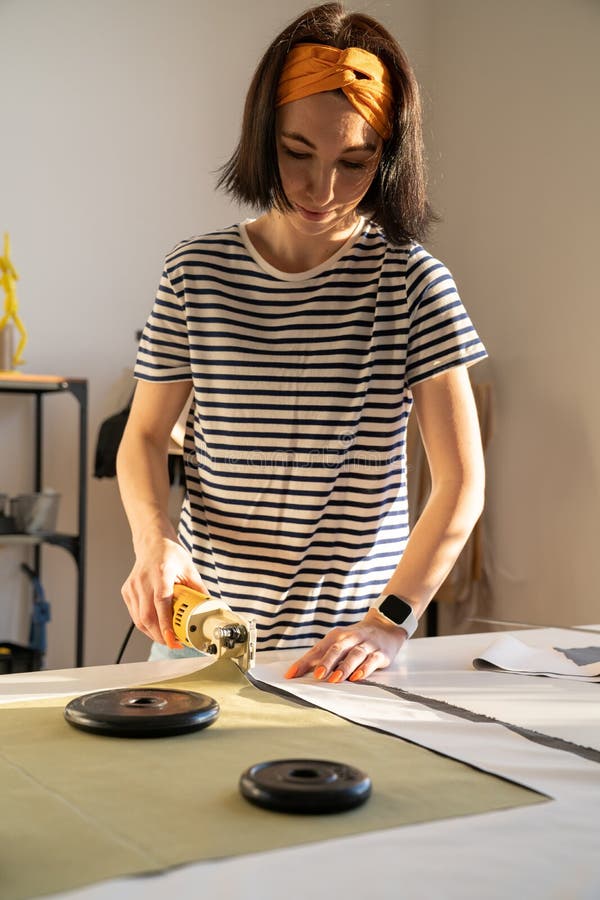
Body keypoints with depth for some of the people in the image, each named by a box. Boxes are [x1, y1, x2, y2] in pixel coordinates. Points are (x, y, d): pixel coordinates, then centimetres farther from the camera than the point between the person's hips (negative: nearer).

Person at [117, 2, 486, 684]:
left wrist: (389, 622, -20)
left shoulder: (414, 283, -9)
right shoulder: (196, 272, -2)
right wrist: (153, 540, -14)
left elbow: (460, 484, -11)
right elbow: (143, 436, 5)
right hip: (202, 619, 2)